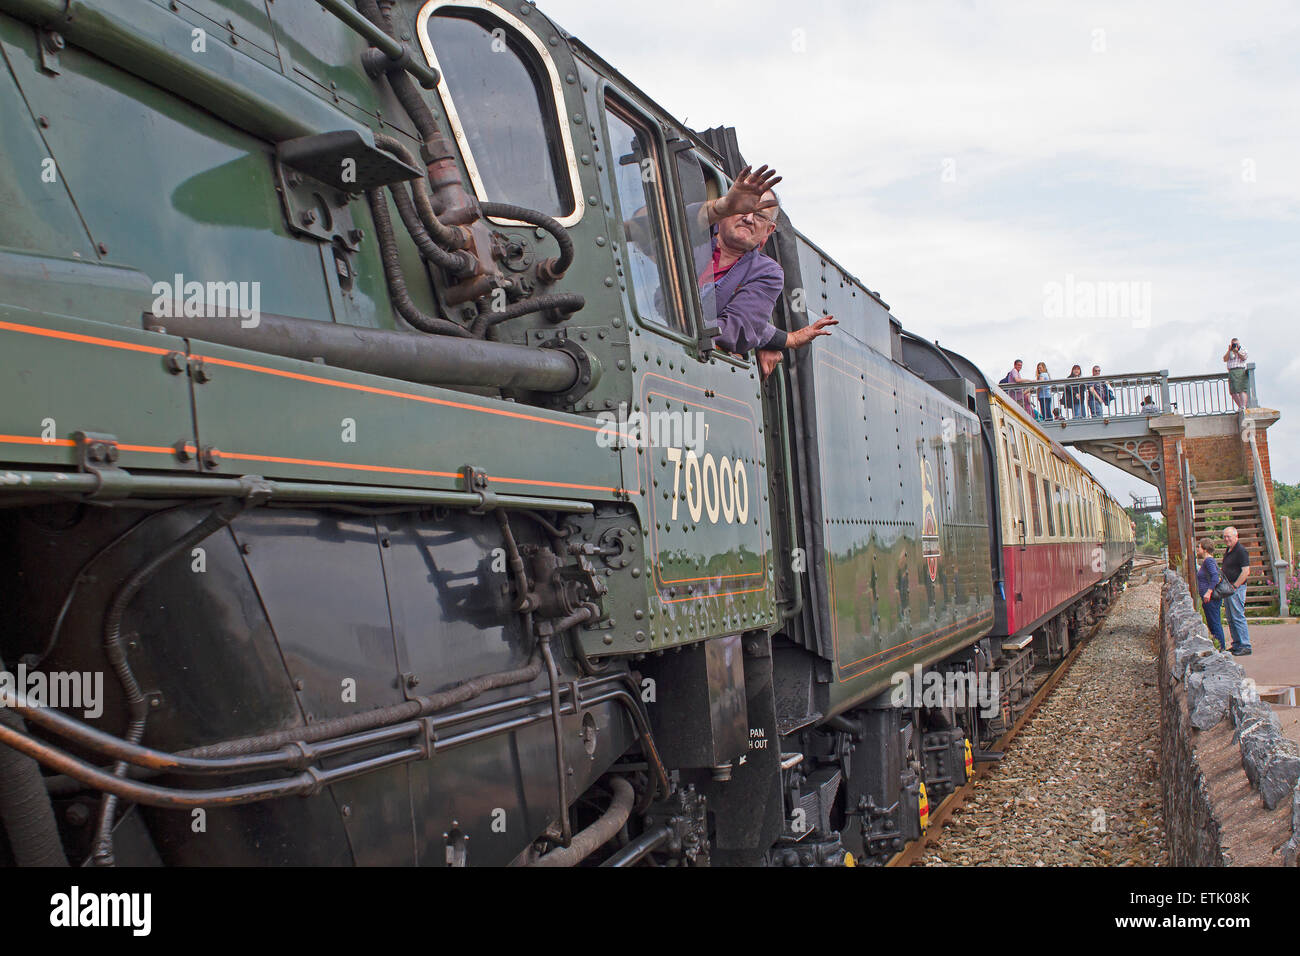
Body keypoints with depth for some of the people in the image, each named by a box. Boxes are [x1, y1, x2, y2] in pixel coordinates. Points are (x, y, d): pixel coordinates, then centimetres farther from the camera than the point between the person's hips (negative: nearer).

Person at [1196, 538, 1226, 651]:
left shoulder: (1209, 561, -14)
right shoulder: (1206, 561, 17)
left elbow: (1215, 576, -27)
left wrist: (1209, 592, -31)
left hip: (1211, 598, -10)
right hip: (1209, 599, 10)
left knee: (1215, 623, -7)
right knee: (1212, 624, 13)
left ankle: (1221, 648, -3)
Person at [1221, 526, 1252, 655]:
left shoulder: (1241, 551, -14)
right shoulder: (1228, 550, 15)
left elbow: (1245, 571, -20)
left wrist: (1234, 586, -18)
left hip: (1237, 588, -10)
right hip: (1229, 588, 10)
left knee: (1238, 617, -9)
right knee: (1231, 619, 13)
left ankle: (1245, 646, -6)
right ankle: (1237, 645, 20)